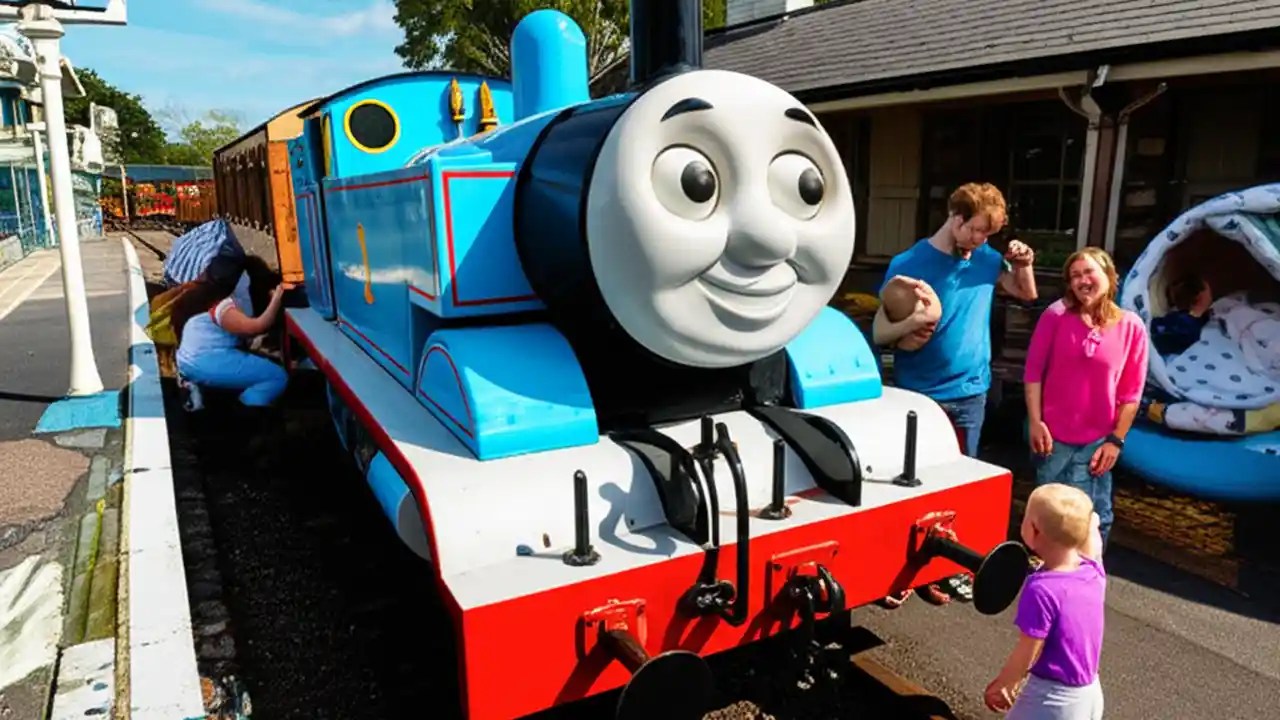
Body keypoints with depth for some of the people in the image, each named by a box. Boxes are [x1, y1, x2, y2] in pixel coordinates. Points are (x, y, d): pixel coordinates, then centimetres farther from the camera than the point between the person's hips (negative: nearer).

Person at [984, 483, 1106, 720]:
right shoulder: (1094, 572, -11)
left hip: (1054, 696, -7)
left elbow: (1028, 653, -19)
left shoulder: (1042, 589, -29)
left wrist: (1001, 685, -5)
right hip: (1090, 691, 8)